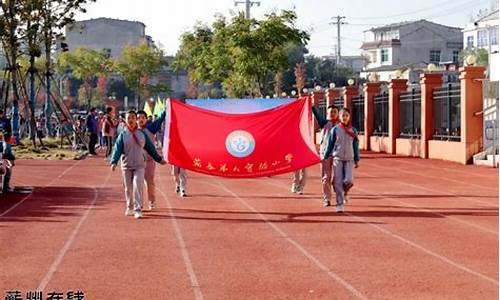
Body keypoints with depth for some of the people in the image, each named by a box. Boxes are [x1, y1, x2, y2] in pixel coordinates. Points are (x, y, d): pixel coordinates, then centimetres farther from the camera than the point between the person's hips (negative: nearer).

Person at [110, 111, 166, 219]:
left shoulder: (142, 134, 4)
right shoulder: (123, 135, -1)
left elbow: (150, 148, 12)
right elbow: (117, 149, -9)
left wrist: (159, 159, 15)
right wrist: (114, 162, -24)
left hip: (139, 165, -1)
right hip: (126, 165, 1)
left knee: (138, 186, -15)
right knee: (128, 188, 10)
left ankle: (138, 209, -14)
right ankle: (130, 207, 30)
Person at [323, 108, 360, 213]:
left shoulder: (353, 130, 5)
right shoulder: (335, 129, 1)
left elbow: (356, 146, 10)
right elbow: (330, 144, 6)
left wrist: (357, 160, 10)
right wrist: (325, 157, 6)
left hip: (349, 159, 1)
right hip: (337, 158, -1)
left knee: (349, 181, -14)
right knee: (338, 182, -4)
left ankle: (344, 192, 20)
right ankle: (340, 204, 5)